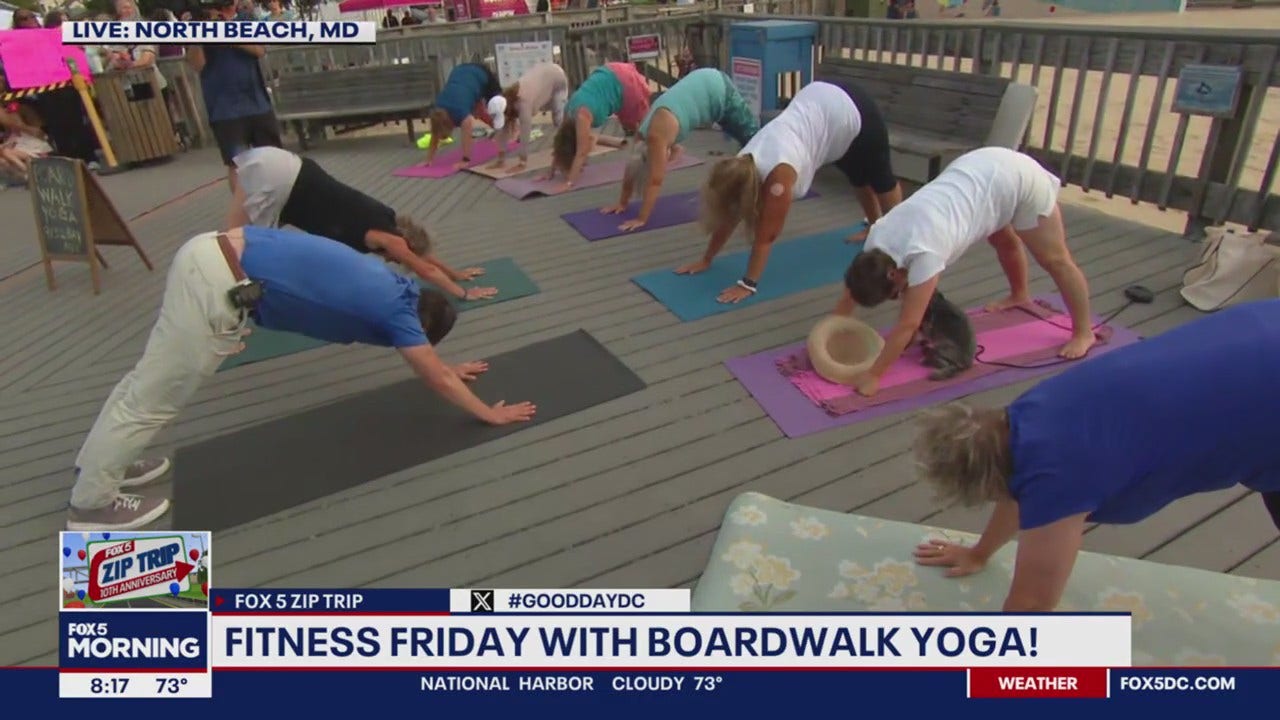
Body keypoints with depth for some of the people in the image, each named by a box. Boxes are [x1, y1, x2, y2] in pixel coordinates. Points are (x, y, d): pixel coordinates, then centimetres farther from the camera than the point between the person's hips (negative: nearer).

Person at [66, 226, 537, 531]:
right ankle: (92, 503, 19)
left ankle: (101, 463, 39)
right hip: (220, 284, -10)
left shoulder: (392, 288, 18)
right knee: (153, 397, 4)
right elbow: (437, 380, 3)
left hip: (213, 255, 10)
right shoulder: (397, 310, -4)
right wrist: (490, 413, 13)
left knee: (148, 380, 23)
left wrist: (448, 369, 47)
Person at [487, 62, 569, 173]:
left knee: (559, 119, -7)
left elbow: (525, 135, -45)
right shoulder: (503, 103, -22)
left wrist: (522, 163, -45)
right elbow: (502, 131, -18)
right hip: (540, 73, 7)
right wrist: (501, 160, -20)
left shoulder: (523, 102, -44)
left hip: (556, 76, -7)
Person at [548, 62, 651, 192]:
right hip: (613, 78, 7)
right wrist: (551, 173, 0)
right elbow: (559, 143, 0)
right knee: (631, 126, 24)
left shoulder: (582, 115, -31)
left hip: (625, 82, -7)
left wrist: (569, 182, -33)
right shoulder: (569, 114, -9)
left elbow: (581, 153, -32)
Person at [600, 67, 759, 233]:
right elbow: (631, 168, 1)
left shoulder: (657, 136, -33)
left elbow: (655, 182, -31)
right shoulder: (647, 133, -10)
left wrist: (641, 219, -29)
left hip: (718, 91, -7)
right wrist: (622, 203, 4)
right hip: (705, 84, 7)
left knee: (750, 134, 12)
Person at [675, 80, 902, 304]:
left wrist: (748, 284, -31)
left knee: (880, 178, 18)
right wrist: (705, 260, -4)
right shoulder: (741, 167, -17)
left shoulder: (778, 174, -38)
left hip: (853, 114, -6)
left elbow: (766, 236, -34)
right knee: (859, 178, 27)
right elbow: (728, 219, -7)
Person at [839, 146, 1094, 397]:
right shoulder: (877, 237, -16)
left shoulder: (922, 252, -37)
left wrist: (873, 376, -34)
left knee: (1055, 260, 6)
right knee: (1005, 242, 30)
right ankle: (1020, 296, 56)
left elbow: (907, 325, -37)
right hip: (984, 168, 7)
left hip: (1020, 178, -7)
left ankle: (1084, 333, 21)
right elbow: (852, 290, -6)